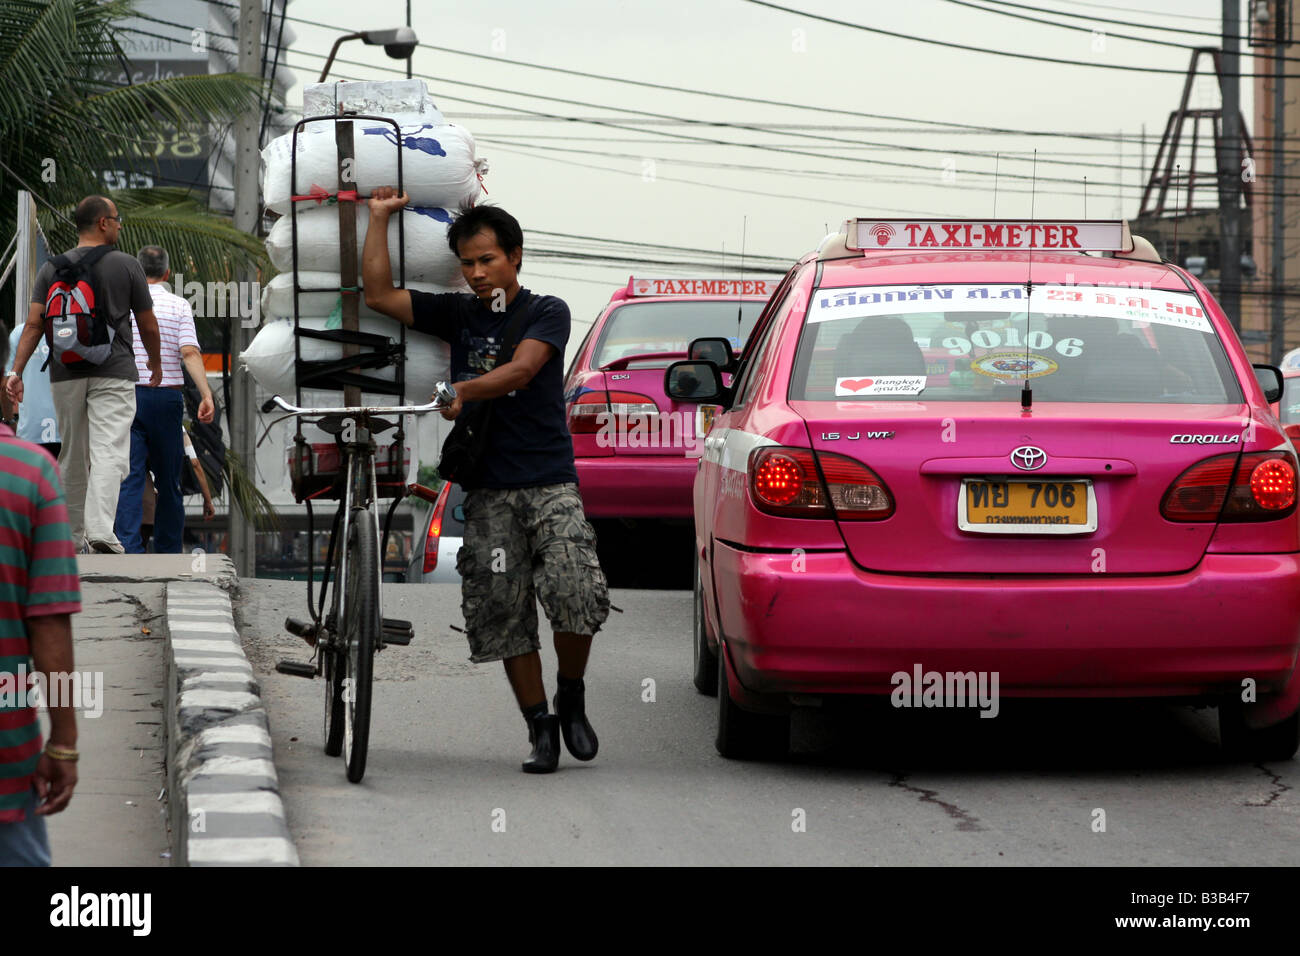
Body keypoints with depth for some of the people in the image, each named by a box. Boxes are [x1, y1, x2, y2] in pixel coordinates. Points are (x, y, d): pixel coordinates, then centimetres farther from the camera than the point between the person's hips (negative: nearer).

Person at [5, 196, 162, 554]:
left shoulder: (52, 268, 6)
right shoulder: (127, 266, 0)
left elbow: (34, 323, -3)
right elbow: (148, 325, 5)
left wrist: (16, 371, -4)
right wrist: (155, 363, 22)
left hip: (65, 374, 3)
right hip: (114, 372, -3)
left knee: (72, 457, 14)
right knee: (108, 452, -11)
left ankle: (74, 534, 23)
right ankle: (100, 531, -27)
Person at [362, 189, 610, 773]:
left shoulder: (547, 312, 3)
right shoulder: (457, 315, 12)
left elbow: (521, 370, -15)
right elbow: (378, 295, 6)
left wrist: (463, 391, -30)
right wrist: (379, 218, 4)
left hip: (550, 483, -3)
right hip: (488, 489, 3)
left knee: (576, 593, -19)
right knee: (504, 614, -2)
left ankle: (571, 699, 5)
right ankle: (540, 730, 6)